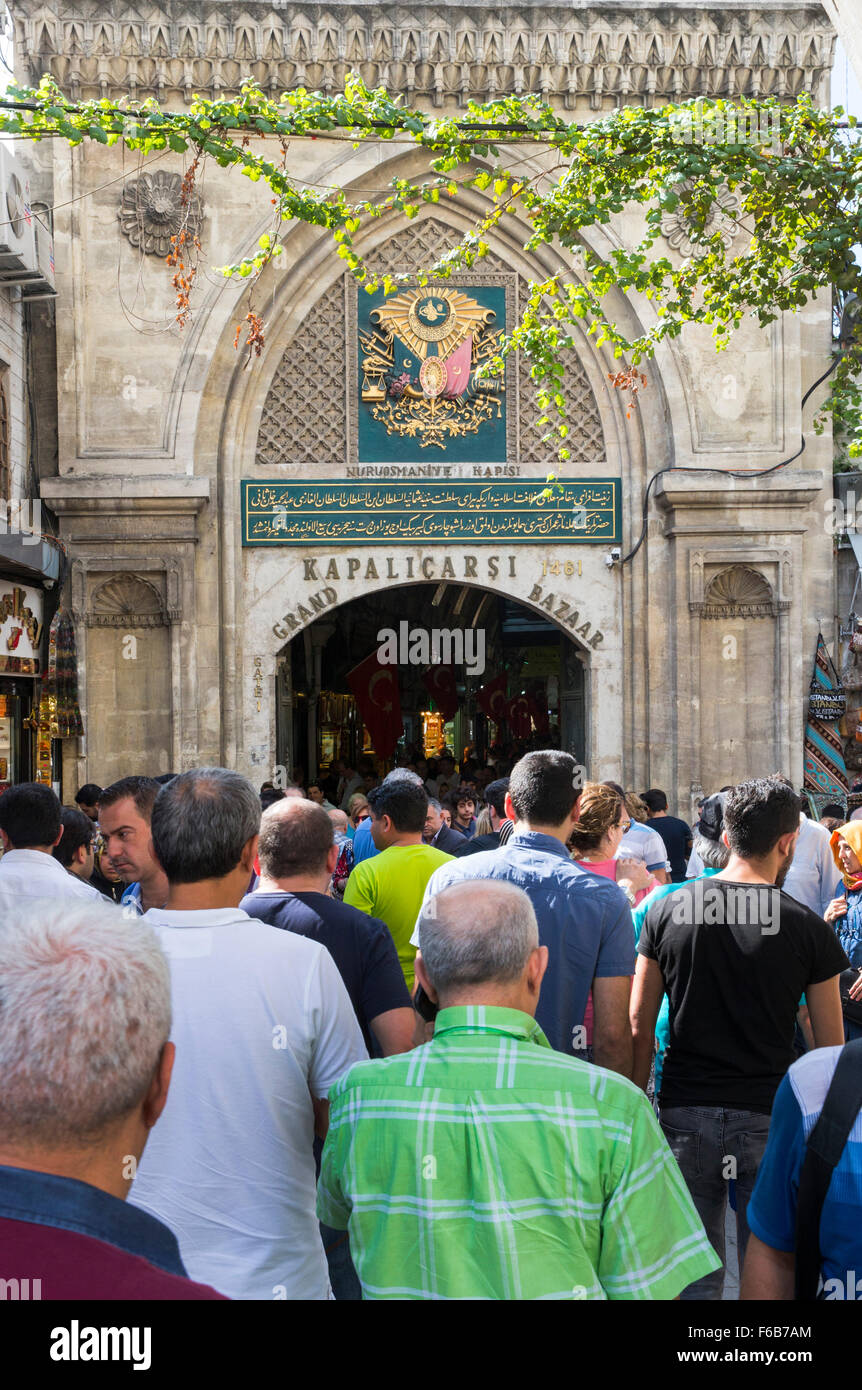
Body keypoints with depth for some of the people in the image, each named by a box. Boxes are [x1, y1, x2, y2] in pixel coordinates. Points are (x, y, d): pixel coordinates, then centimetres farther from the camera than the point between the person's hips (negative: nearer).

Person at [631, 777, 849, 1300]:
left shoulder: (668, 910, 0)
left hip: (685, 1114, 2)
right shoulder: (807, 928, -6)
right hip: (771, 1118, -2)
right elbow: (830, 1046, -1)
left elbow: (639, 1026, 3)